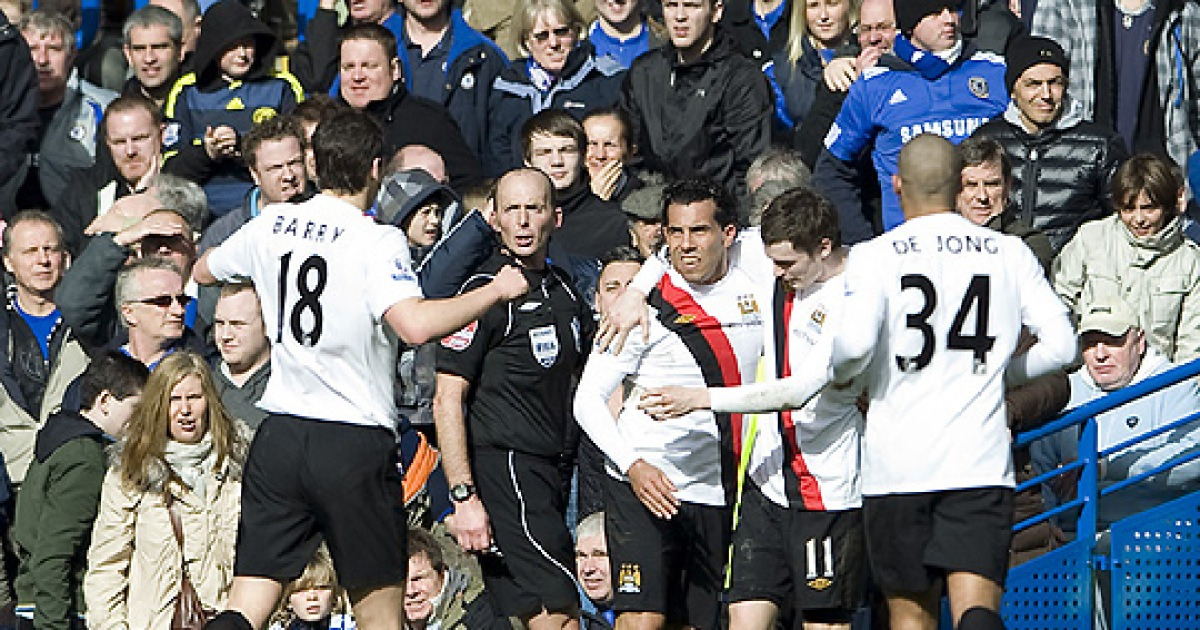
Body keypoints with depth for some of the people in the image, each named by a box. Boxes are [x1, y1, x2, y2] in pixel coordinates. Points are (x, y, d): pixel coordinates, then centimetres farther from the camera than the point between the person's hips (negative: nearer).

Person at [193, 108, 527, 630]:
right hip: (356, 442, -5)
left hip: (280, 434, 5)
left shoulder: (271, 226, 7)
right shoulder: (378, 241, -11)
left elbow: (202, 270, 26)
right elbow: (415, 325, -27)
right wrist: (495, 291, -14)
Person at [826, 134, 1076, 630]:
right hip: (981, 461, 1)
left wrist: (837, 375, 5)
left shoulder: (873, 256, -2)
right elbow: (1060, 347, 3)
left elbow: (855, 344, -18)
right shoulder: (1009, 253, 7)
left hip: (896, 461, -1)